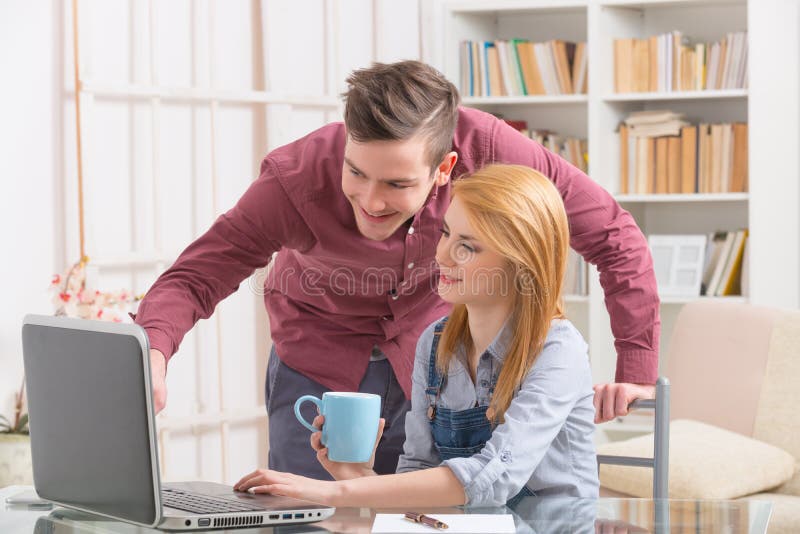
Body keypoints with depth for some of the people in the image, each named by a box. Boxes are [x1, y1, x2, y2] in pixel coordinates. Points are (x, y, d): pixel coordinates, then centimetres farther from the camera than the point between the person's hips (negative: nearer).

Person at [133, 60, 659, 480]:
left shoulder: (487, 149, -28)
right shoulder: (296, 179, -30)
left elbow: (613, 236, -19)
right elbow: (196, 276, -26)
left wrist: (637, 373, -19)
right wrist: (153, 352, -48)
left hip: (432, 360, 1)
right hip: (320, 364, -1)